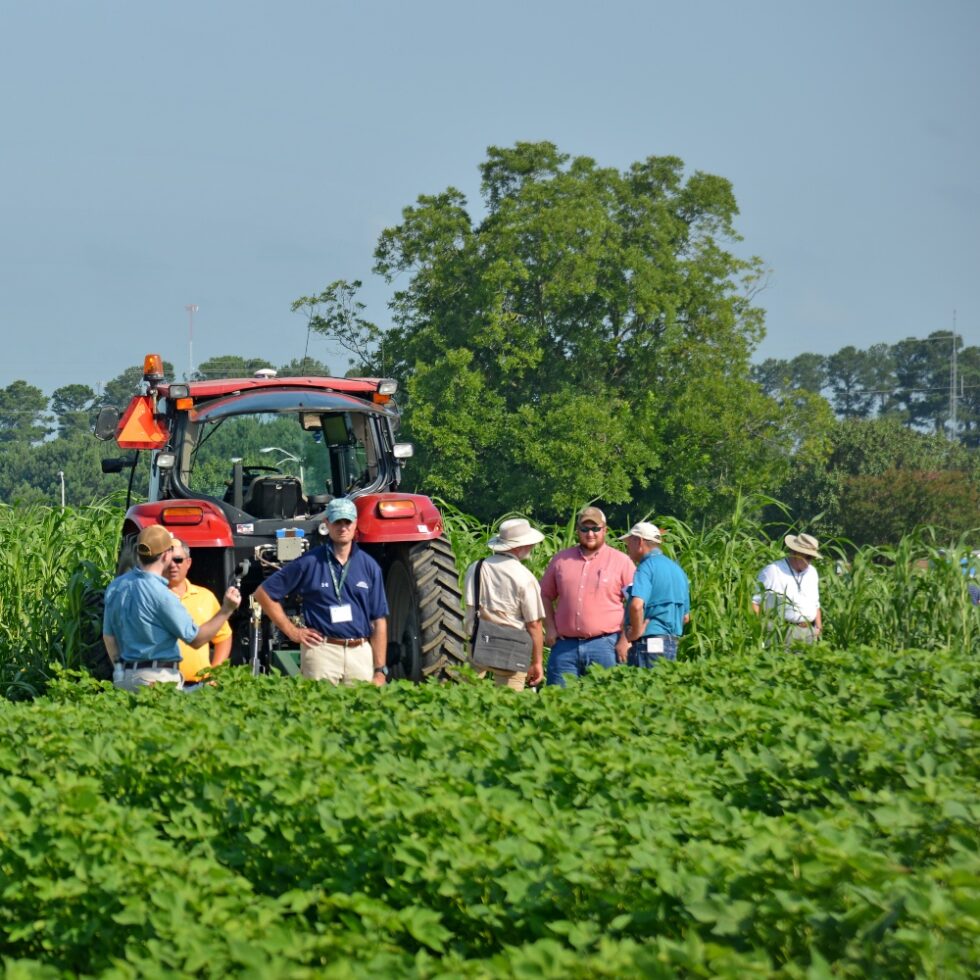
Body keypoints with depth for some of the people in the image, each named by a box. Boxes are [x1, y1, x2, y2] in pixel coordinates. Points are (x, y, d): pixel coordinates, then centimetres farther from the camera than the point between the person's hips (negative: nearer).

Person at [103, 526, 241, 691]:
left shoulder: (115, 587, 5)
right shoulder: (161, 595, -17)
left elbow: (109, 636, 14)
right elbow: (196, 639, -11)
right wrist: (226, 610, -7)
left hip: (123, 677, 8)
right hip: (157, 678, -8)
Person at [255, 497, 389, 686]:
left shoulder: (369, 566, 8)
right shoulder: (310, 563, 1)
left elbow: (379, 622, 8)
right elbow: (263, 593, 5)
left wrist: (380, 670, 2)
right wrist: (291, 631, 2)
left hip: (361, 653, 3)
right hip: (322, 651, -3)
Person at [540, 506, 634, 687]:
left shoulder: (621, 562, 3)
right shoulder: (561, 560, 12)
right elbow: (546, 595, 19)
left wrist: (625, 641, -5)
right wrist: (549, 628, 6)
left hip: (604, 645, -3)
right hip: (565, 646, 3)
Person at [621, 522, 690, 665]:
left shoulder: (646, 567, -12)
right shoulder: (677, 569, 16)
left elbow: (636, 605, -28)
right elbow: (685, 617, 22)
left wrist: (636, 632, -15)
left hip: (648, 643, -9)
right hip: (672, 643, 9)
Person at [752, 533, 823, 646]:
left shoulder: (812, 572, 17)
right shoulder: (772, 571, -4)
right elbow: (755, 602, -5)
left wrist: (819, 627, 16)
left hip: (809, 632, 6)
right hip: (782, 631, -6)